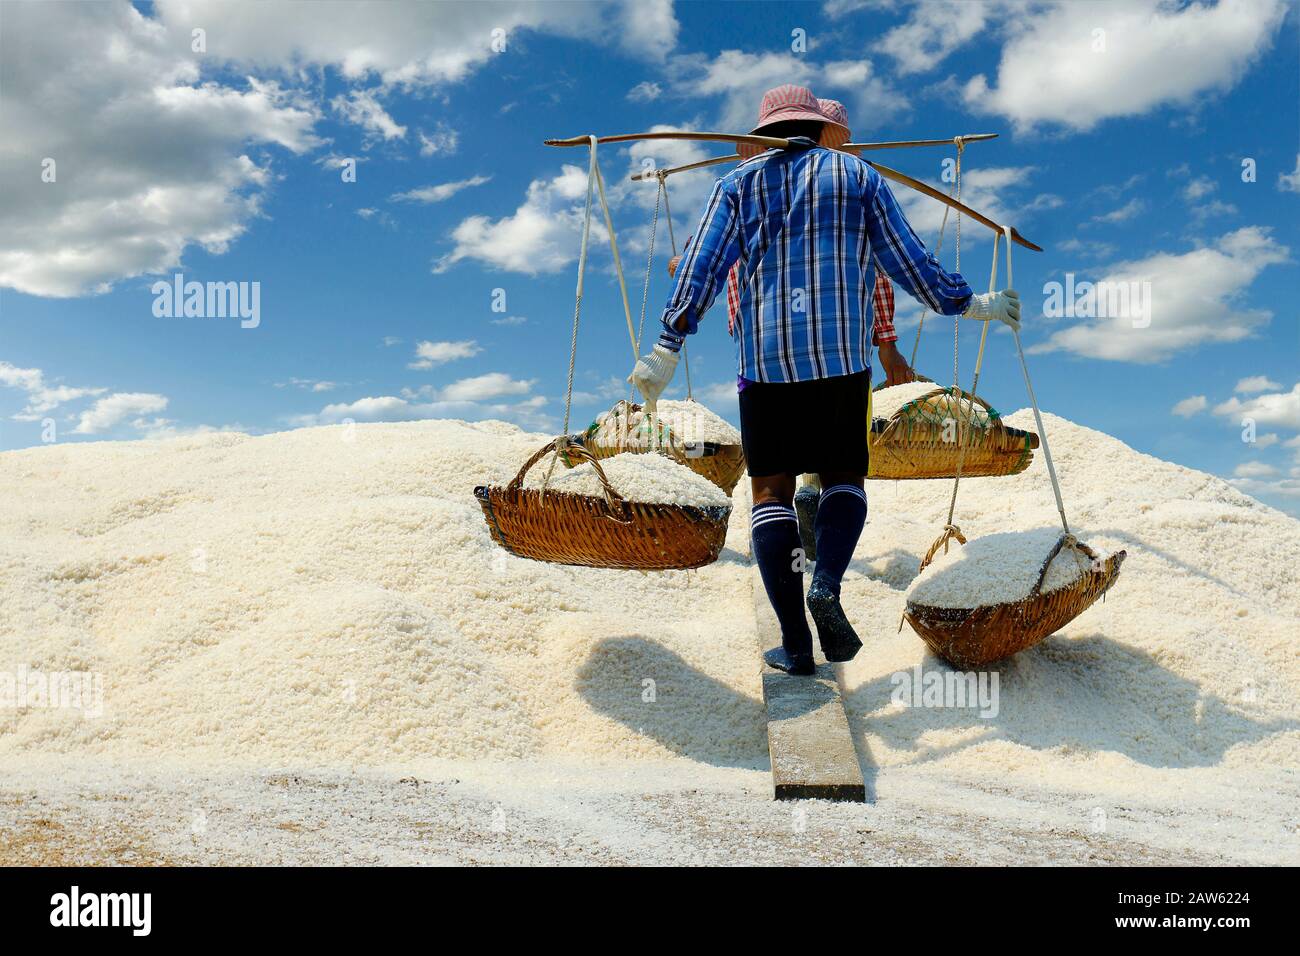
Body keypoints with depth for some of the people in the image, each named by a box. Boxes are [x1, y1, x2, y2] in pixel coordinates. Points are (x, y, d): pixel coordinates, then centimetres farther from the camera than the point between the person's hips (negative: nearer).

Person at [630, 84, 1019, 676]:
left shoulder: (739, 183, 12)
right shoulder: (858, 176, 13)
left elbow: (702, 269, 1)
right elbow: (909, 263, 11)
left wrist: (666, 349, -1)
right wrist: (970, 304, 23)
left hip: (764, 356, 0)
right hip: (842, 355, 0)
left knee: (771, 489, 4)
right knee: (844, 476, 14)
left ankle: (795, 643, -2)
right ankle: (827, 582, -15)